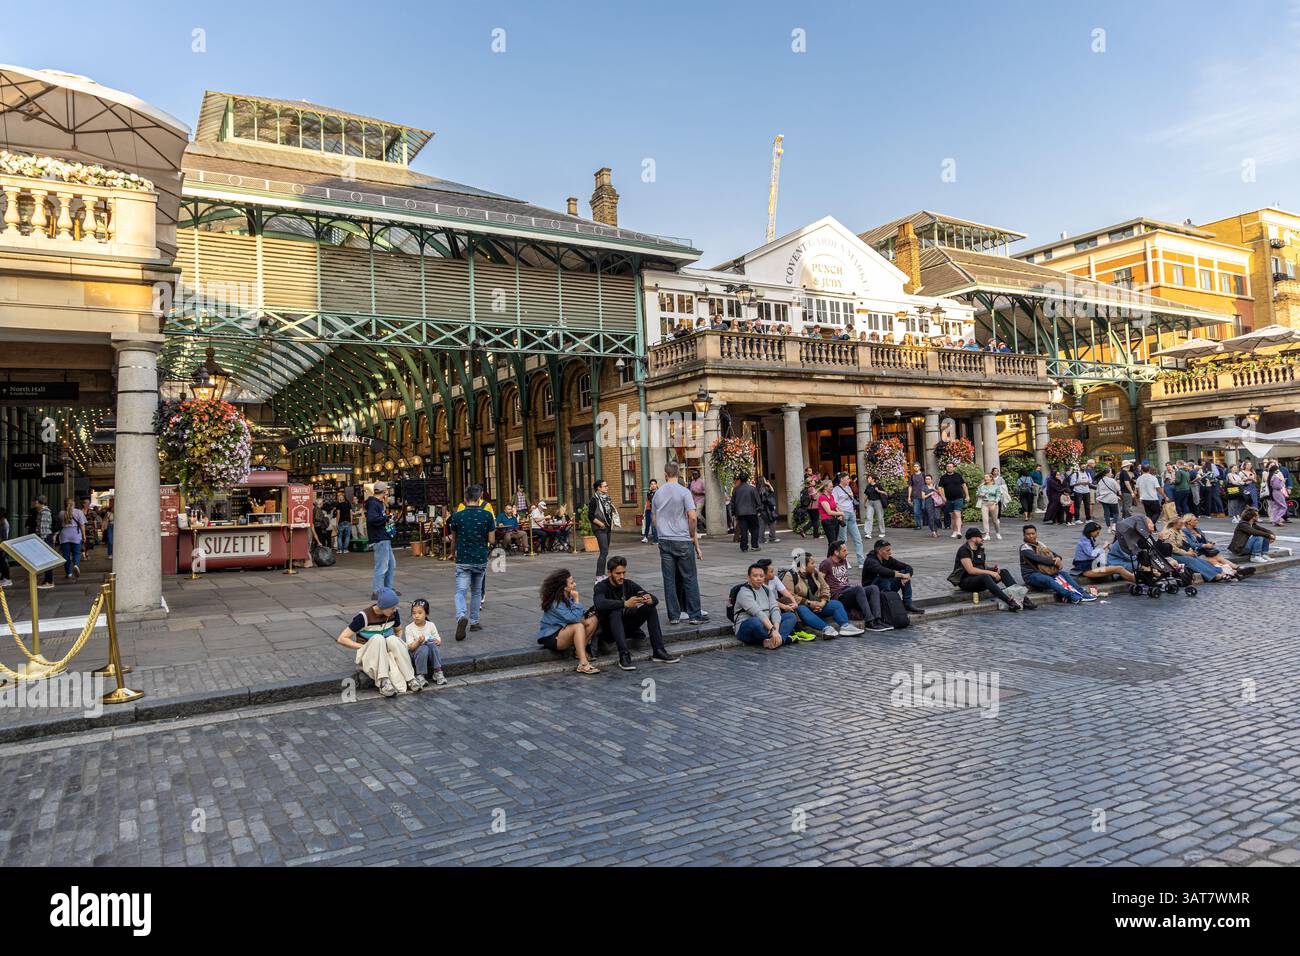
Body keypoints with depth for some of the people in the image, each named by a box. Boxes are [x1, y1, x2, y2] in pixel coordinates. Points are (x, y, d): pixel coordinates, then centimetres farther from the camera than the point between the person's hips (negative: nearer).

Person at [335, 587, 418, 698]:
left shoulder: (393, 613, -5)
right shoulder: (364, 617, -17)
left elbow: (398, 631, 14)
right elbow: (342, 639, -14)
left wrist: (396, 645, -5)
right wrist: (365, 647, -18)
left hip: (388, 653, 3)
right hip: (369, 656, -3)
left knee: (392, 639, -30)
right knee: (377, 638, -34)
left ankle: (410, 678, -32)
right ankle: (383, 681, -42)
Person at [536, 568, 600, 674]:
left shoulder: (568, 598, 3)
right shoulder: (555, 603, -22)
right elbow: (574, 618, -29)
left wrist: (586, 613, -12)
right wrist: (576, 600, -23)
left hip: (564, 631, 9)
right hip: (551, 637, -9)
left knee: (592, 620, -3)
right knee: (578, 626, -33)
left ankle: (580, 651, -9)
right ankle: (583, 664, -41)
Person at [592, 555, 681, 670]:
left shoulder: (629, 584, -1)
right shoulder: (601, 587, -14)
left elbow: (655, 599, -4)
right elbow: (600, 604, -38)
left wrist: (650, 600, -30)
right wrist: (625, 604, -48)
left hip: (627, 626, 5)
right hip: (608, 628, -5)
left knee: (651, 608, -13)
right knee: (615, 612, -34)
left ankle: (658, 651, -16)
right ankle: (624, 656, -39)